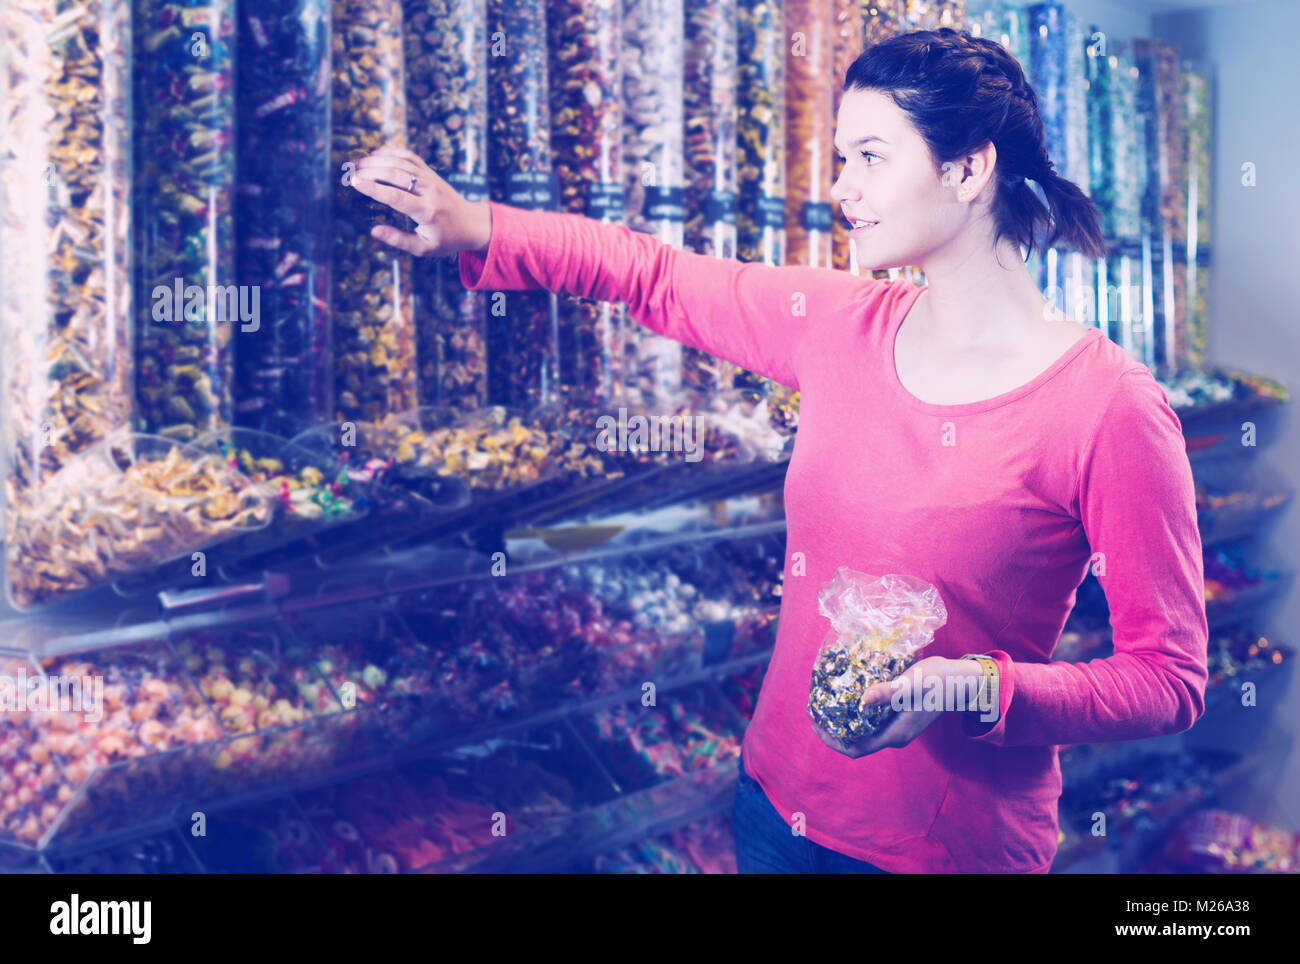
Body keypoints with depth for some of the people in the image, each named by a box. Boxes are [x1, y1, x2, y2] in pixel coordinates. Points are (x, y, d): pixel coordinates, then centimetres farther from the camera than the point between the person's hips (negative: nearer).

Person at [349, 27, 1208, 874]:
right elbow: (656, 276, 7)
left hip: (956, 849, -5)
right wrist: (474, 229, -2)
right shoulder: (840, 325, -3)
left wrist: (976, 686, -27)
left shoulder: (1110, 407, -19)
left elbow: (1171, 678, -15)